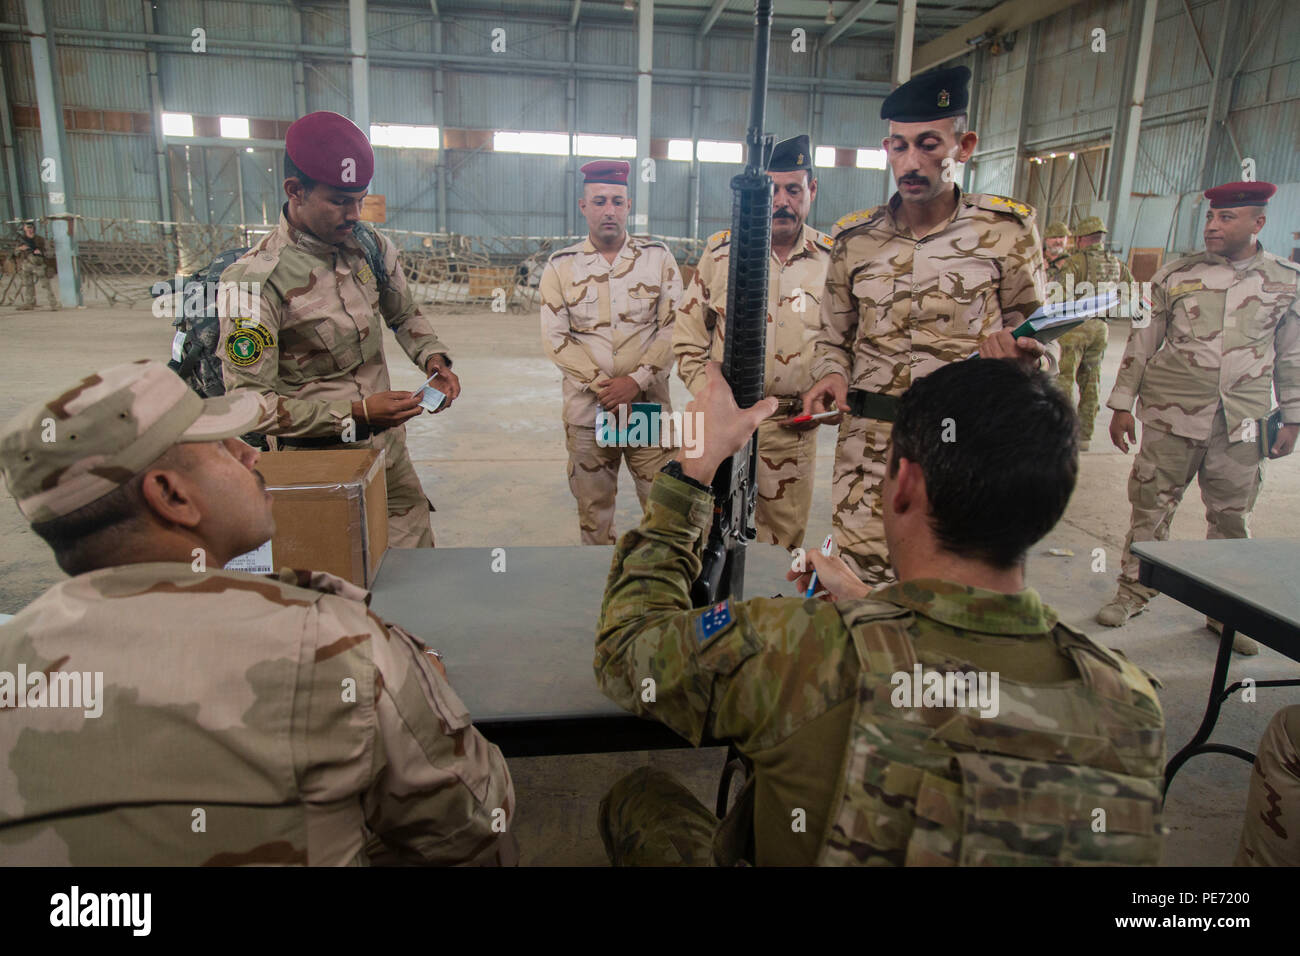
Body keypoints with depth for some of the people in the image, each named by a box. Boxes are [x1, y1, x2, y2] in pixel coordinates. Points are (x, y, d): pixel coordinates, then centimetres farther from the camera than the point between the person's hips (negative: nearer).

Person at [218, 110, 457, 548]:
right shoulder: (255, 280, -18)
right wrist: (354, 413, -26)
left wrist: (433, 359, -3)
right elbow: (248, 401, -20)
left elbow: (404, 315, 18)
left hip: (389, 448, 6)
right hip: (318, 463, -5)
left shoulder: (369, 246, 1)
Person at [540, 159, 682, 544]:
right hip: (587, 410, 1)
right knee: (593, 505, 11)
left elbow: (674, 328, -1)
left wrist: (636, 380, -13)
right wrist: (603, 385, -12)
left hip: (650, 404, 0)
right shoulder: (561, 266, 3)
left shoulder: (658, 258, 3)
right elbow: (555, 339, -2)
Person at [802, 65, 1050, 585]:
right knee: (858, 578, 5)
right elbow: (832, 337, 18)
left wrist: (1023, 356, -15)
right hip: (869, 444, 2)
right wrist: (832, 373, -3)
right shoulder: (855, 239, 9)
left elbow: (1032, 333, 8)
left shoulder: (1007, 230, 2)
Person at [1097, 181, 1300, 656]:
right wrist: (1122, 405, 2)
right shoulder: (1176, 275, 2)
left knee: (1232, 517, 9)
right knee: (1151, 505, 3)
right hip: (1171, 416, -1)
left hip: (1242, 424, 1)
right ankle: (1133, 592, 19)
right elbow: (1141, 341, 4)